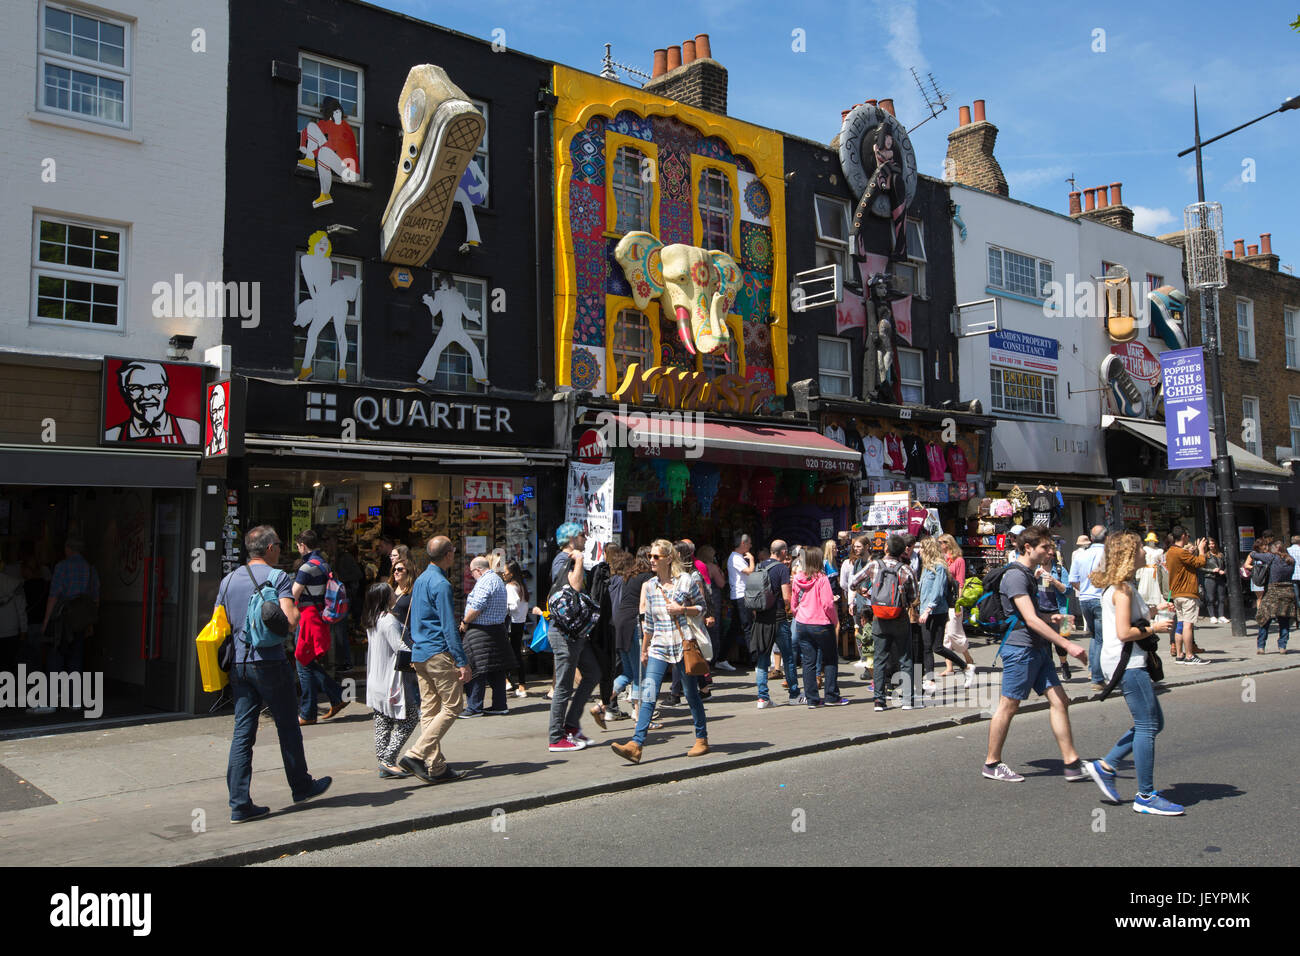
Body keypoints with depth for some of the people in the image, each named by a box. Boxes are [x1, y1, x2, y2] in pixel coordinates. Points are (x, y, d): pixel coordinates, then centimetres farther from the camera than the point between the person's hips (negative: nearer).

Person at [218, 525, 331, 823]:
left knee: (242, 732, 6)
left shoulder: (228, 580, 10)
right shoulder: (278, 577, -9)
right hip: (270, 662, -5)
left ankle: (239, 804, 4)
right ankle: (301, 787, 26)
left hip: (239, 664, 5)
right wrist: (296, 604, 0)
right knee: (287, 727, 11)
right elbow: (291, 619, -19)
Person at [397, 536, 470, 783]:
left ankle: (435, 766, 10)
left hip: (419, 654, 9)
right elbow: (449, 627, -17)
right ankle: (417, 754, -11)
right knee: (452, 706, -5)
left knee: (429, 709, 8)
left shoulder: (419, 581, 15)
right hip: (439, 653, -9)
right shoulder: (441, 584, -13)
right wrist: (462, 662, -16)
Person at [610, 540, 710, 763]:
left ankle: (702, 740, 23)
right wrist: (644, 649, 19)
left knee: (691, 694, 6)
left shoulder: (685, 581, -3)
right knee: (648, 696, -7)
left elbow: (702, 608, 3)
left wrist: (682, 609, -15)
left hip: (683, 646, -3)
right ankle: (636, 745, -13)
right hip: (659, 648, 3)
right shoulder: (649, 586, 9)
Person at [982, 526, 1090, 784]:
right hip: (1020, 648, -10)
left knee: (1060, 702, 5)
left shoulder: (1028, 574, 18)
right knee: (1009, 705, -1)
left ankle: (1072, 764, 8)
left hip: (1038, 649, 10)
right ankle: (992, 764, 9)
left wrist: (1049, 620, 11)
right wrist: (1067, 644, -24)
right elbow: (1030, 620, -22)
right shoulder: (1015, 575, -15)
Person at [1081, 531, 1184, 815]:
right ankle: (1146, 796, 2)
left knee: (1153, 722, 15)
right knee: (1147, 726, -5)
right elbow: (1124, 633, -22)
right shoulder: (1123, 588, -16)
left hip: (1124, 662, 10)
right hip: (1127, 663, -10)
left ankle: (1105, 766, 15)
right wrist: (1154, 628, -9)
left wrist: (1153, 613, 13)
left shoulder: (1117, 586, 15)